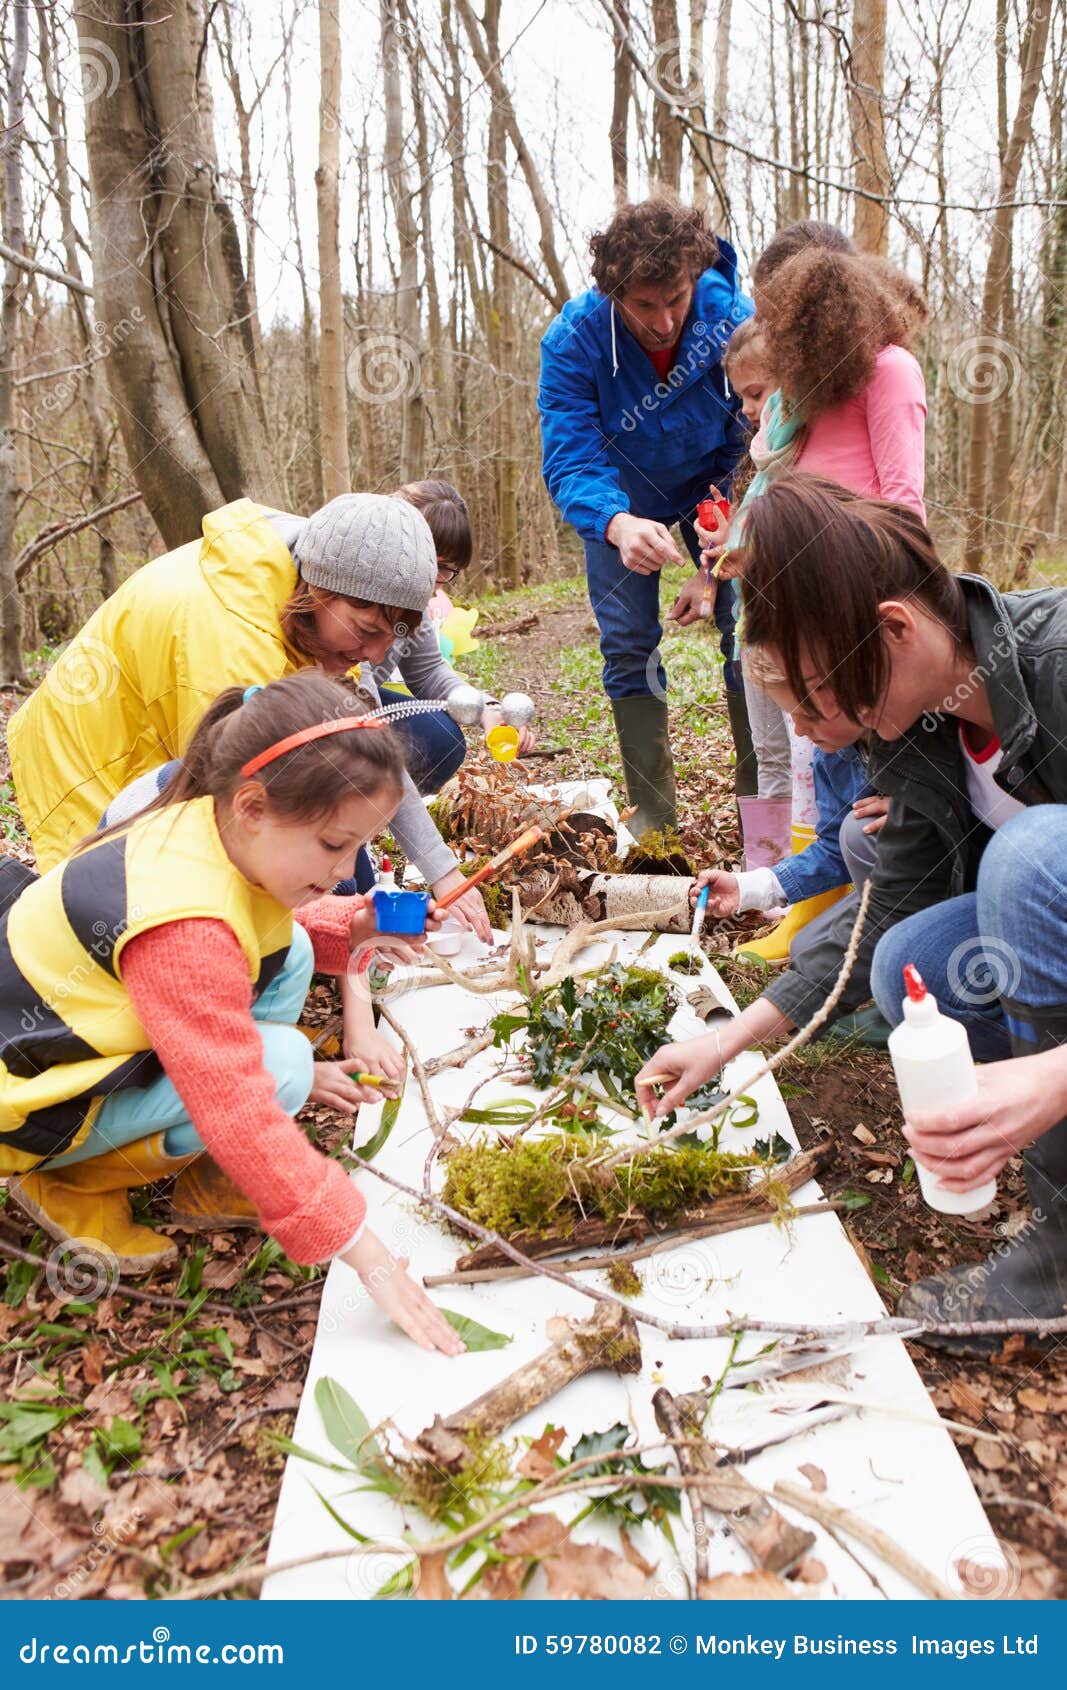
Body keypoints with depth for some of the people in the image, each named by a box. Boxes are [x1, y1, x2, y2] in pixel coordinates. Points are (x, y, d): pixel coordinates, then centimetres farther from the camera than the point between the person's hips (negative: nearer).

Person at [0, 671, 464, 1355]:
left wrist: (351, 928, -7)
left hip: (80, 1030, 9)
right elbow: (238, 1112, -37)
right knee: (280, 1065, -25)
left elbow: (258, 924, 13)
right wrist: (362, 1249, -32)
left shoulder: (208, 827, -10)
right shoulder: (183, 925, -37)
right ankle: (70, 1185, -4)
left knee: (288, 953, -3)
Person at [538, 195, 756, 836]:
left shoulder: (734, 318, -29)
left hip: (713, 484, 0)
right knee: (628, 646, -3)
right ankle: (653, 814, 4)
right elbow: (571, 460, -33)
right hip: (622, 499, 0)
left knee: (749, 625, -9)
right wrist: (617, 525, -55)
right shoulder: (573, 341, -29)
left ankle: (760, 799, 2)